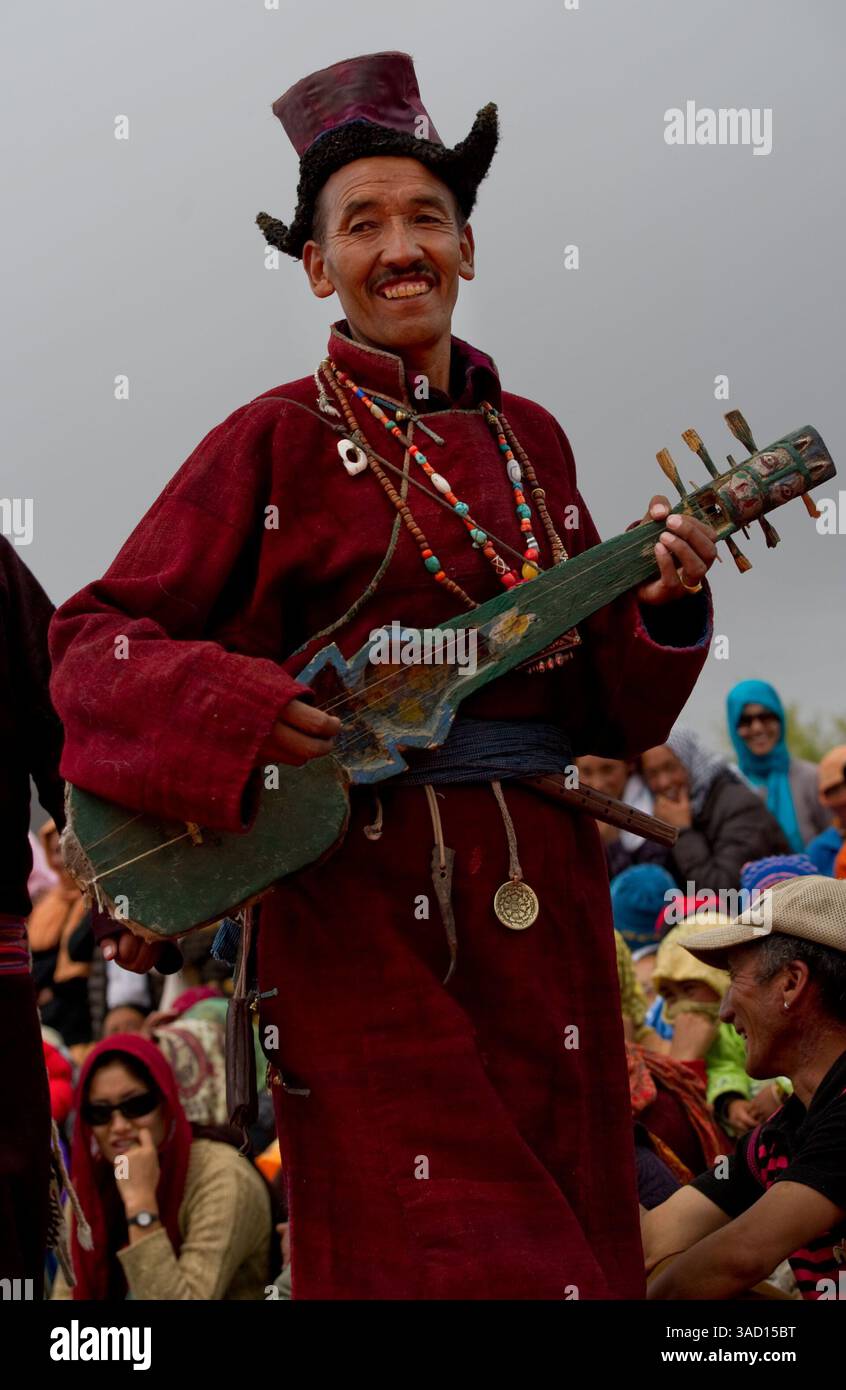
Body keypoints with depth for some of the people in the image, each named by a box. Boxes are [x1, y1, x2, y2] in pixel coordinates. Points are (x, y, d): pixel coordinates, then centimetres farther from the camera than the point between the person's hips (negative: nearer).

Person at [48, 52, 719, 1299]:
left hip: (546, 904, 5)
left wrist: (661, 601, -4)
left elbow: (607, 709, 15)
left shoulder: (529, 441, 13)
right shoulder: (277, 441, -2)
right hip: (367, 903, -5)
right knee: (428, 1253, -4)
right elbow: (92, 642, -3)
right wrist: (231, 709, -20)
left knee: (572, 1249, 11)